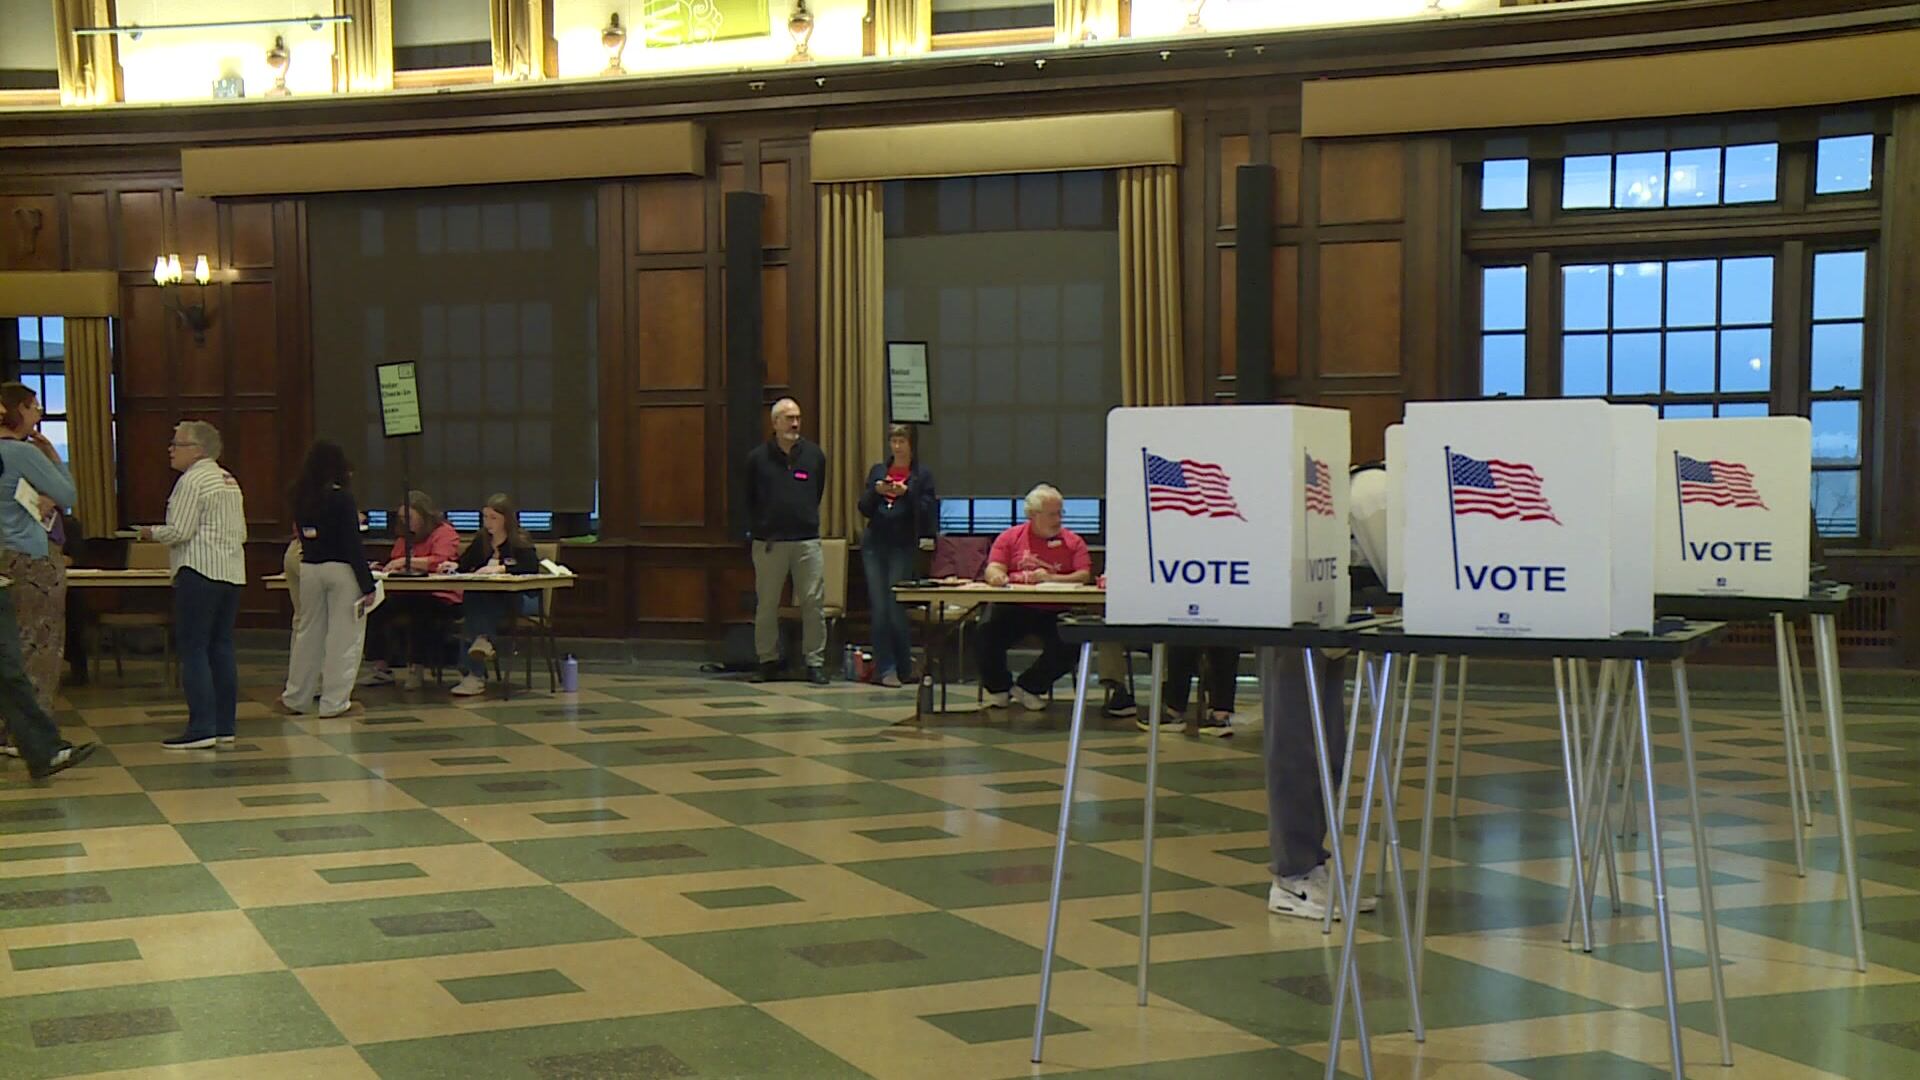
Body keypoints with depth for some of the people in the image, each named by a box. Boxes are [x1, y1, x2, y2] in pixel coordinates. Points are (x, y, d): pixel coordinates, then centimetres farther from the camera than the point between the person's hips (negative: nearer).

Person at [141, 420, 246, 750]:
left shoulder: (192, 481, -9)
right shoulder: (229, 480, 17)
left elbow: (179, 531, -13)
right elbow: (241, 532, 18)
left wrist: (151, 533, 4)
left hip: (200, 574, -9)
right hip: (232, 572, 9)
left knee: (193, 650, -6)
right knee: (222, 649, 9)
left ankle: (201, 728, -8)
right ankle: (225, 726, 10)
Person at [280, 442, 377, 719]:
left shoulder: (301, 498, 5)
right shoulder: (342, 498, -12)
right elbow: (352, 544, -14)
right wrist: (367, 585, -12)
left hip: (309, 569, 6)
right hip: (341, 570, -6)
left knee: (308, 633, 15)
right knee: (343, 636, 1)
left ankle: (296, 697, 21)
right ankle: (334, 702, 1)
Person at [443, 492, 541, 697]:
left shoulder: (520, 541, -6)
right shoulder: (481, 540, 11)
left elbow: (532, 568, -22)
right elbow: (464, 564, 10)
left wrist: (500, 568, -30)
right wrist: (453, 566, -13)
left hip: (522, 598, -4)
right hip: (488, 600, 4)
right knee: (472, 599, -31)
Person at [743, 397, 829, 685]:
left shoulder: (814, 455, 7)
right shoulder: (757, 458, 3)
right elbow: (749, 500, 11)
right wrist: (758, 529, 9)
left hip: (806, 540, 1)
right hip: (769, 542, -1)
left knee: (814, 602, -4)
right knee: (766, 604, 3)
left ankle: (815, 662, 2)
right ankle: (768, 659, 14)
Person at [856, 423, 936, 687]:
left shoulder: (922, 475, 4)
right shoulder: (877, 471, 14)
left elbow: (927, 512, -3)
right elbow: (864, 509, 10)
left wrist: (906, 493, -16)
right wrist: (875, 492, -8)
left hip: (903, 547, -3)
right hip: (874, 544, 3)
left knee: (896, 608, -5)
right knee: (879, 608, 0)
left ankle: (904, 668, 9)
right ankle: (885, 669, 3)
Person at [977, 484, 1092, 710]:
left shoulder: (1072, 542, 11)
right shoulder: (1010, 537, 12)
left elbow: (1084, 576, -1)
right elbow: (993, 569, 3)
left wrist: (1051, 578, -17)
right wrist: (997, 576, -23)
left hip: (1054, 612, 1)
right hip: (1014, 607, 0)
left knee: (1069, 645, -26)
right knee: (988, 631, -28)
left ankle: (1028, 687, 3)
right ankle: (998, 687, 2)